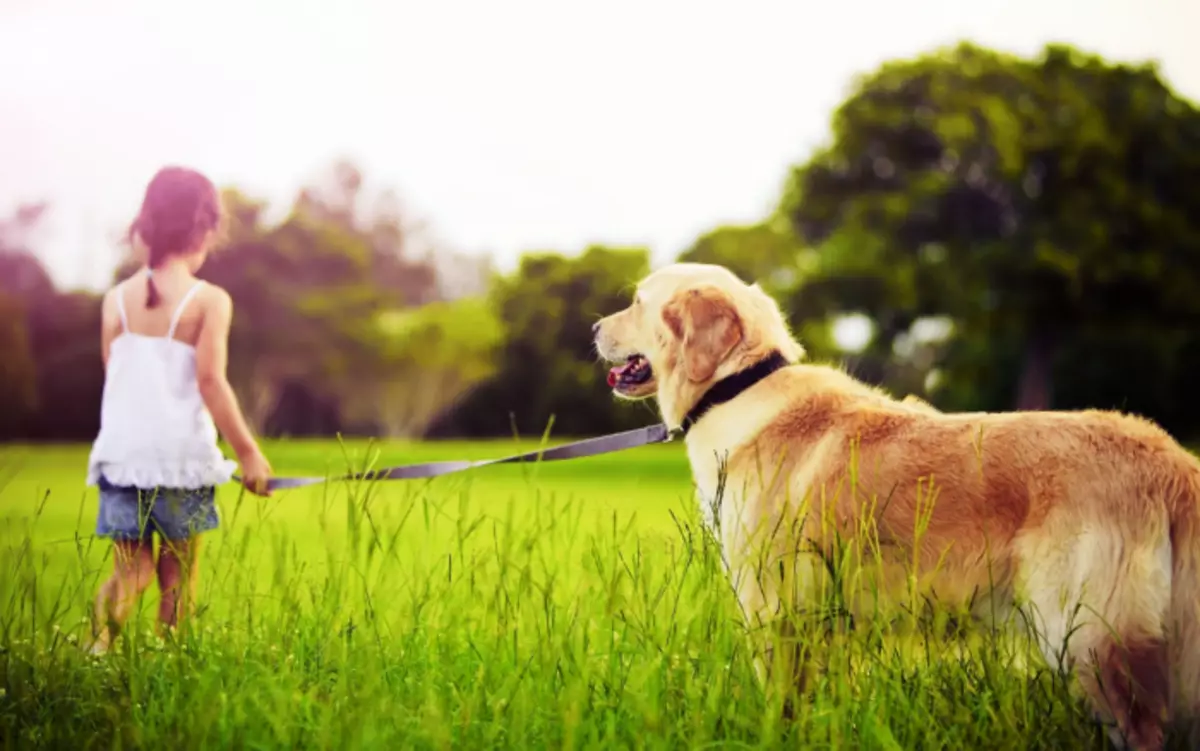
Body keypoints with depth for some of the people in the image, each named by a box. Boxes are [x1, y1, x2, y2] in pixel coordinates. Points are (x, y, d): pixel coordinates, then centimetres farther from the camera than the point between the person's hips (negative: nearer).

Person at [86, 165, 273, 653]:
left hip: (122, 453, 3)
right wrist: (248, 452, -7)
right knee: (178, 573, 11)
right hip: (182, 454, -3)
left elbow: (114, 379, 9)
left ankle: (100, 640, -16)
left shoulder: (117, 300, 6)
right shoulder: (209, 300, -7)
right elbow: (210, 382, -13)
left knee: (130, 571, 9)